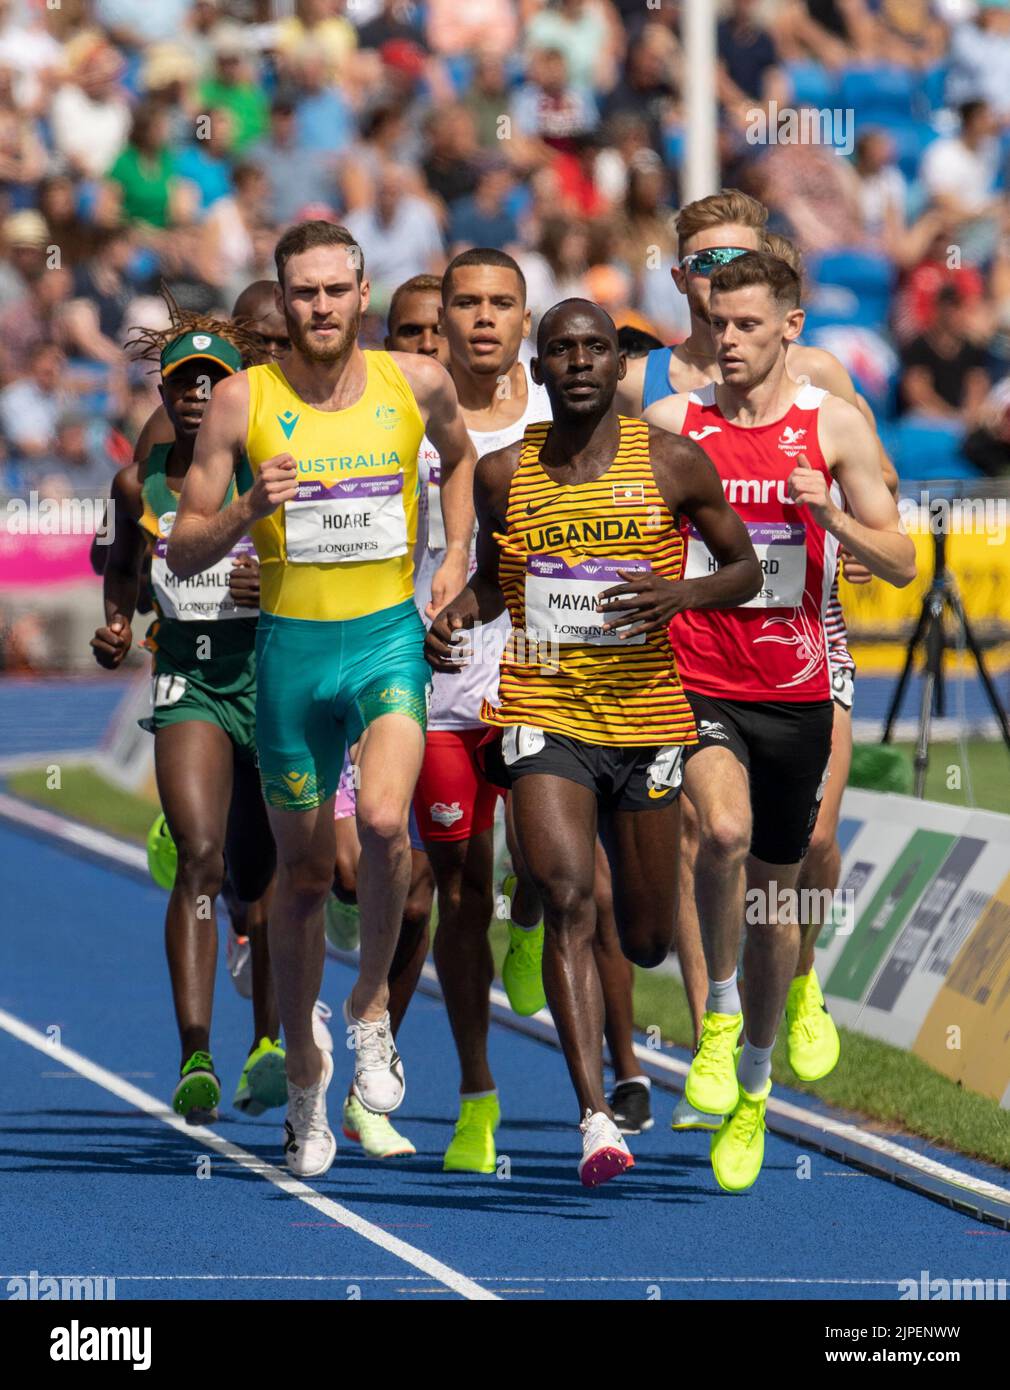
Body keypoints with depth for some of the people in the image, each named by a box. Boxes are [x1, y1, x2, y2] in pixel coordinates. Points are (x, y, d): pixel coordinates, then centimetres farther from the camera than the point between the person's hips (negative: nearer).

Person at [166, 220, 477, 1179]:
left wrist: (456, 554, 12)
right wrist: (250, 508, -20)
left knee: (383, 818, -27)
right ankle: (303, 1072, 28)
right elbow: (183, 552, -1)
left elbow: (460, 456, 25)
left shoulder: (415, 384, 1)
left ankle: (372, 1007, -3)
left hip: (390, 635, 0)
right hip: (291, 644, 0)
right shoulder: (243, 401, -4)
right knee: (303, 871, 10)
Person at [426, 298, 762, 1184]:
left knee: (646, 938, 10)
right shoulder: (503, 475, 3)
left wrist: (681, 593, -14)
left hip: (647, 714, 1)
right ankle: (596, 1118, -25)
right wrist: (452, 619, -2)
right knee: (568, 898, -21)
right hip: (542, 712, -1)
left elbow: (746, 569, 7)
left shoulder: (672, 464, -1)